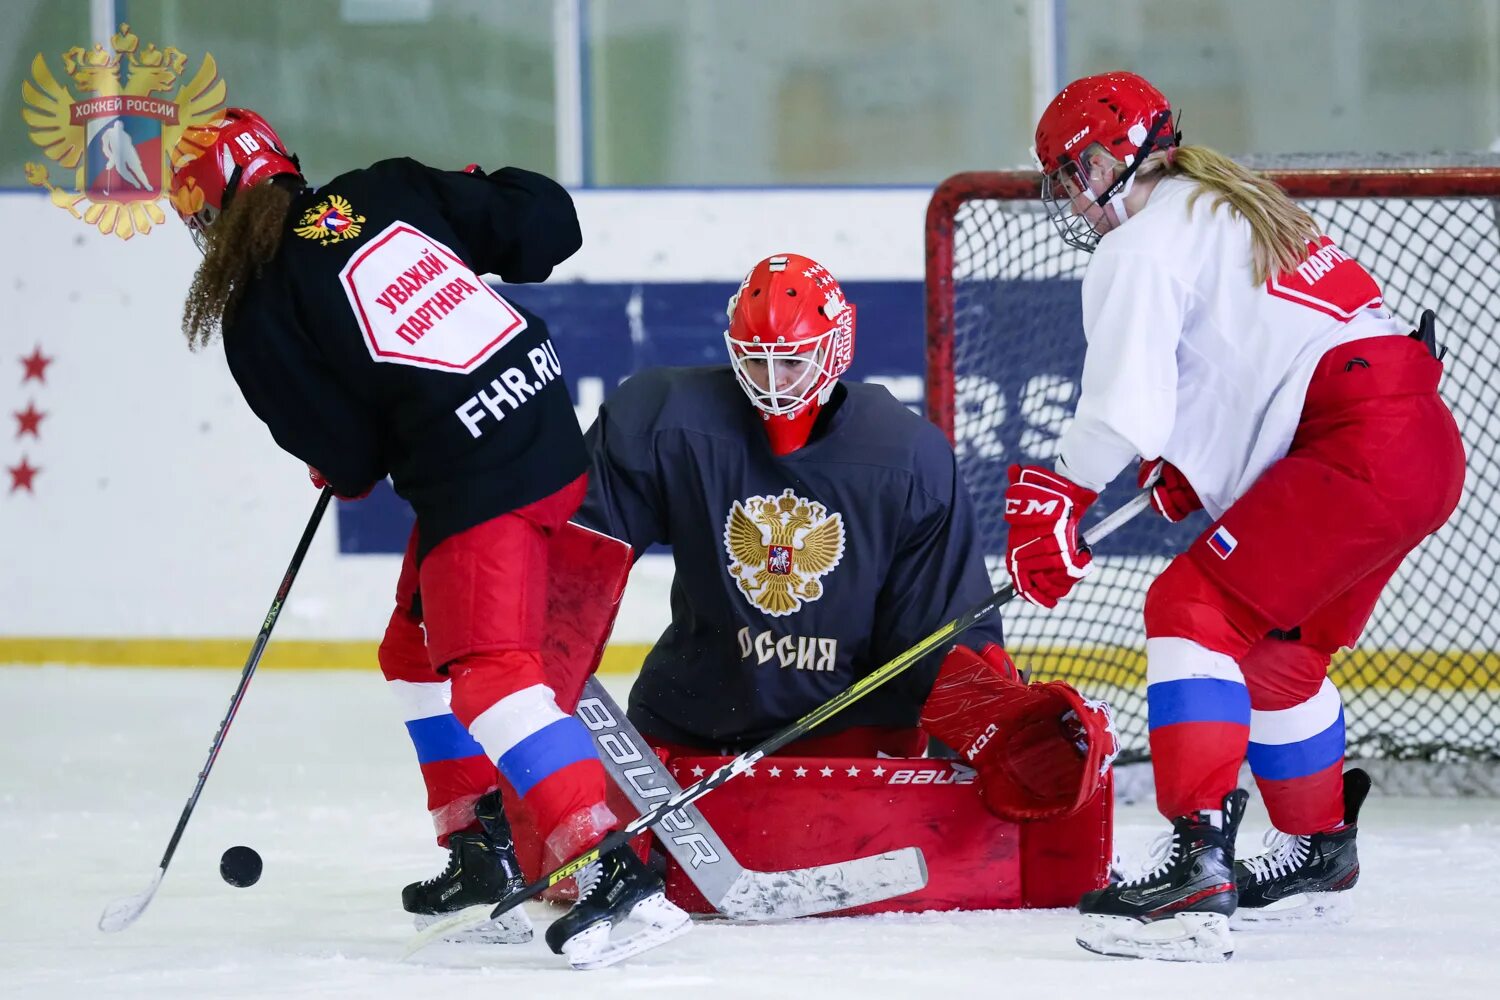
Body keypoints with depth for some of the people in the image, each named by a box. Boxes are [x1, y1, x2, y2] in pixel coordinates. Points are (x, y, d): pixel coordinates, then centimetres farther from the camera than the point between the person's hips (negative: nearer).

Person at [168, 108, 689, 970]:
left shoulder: (259, 316, -7)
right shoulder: (385, 191, 7)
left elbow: (348, 459, -3)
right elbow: (545, 224, 4)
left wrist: (342, 472, 20)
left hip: (481, 486, -9)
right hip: (554, 434, 9)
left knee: (488, 673, -15)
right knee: (420, 649, 23)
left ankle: (617, 873, -26)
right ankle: (485, 849, 29)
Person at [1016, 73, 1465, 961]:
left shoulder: (1143, 247, -5)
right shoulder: (1229, 207, 26)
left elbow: (1127, 412, -16)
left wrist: (1052, 502, -9)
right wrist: (1193, 466, 22)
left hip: (1358, 450, -10)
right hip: (1427, 444, 10)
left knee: (1196, 610, -13)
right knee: (1277, 648, 24)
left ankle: (1201, 864, -25)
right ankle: (1319, 852, 37)